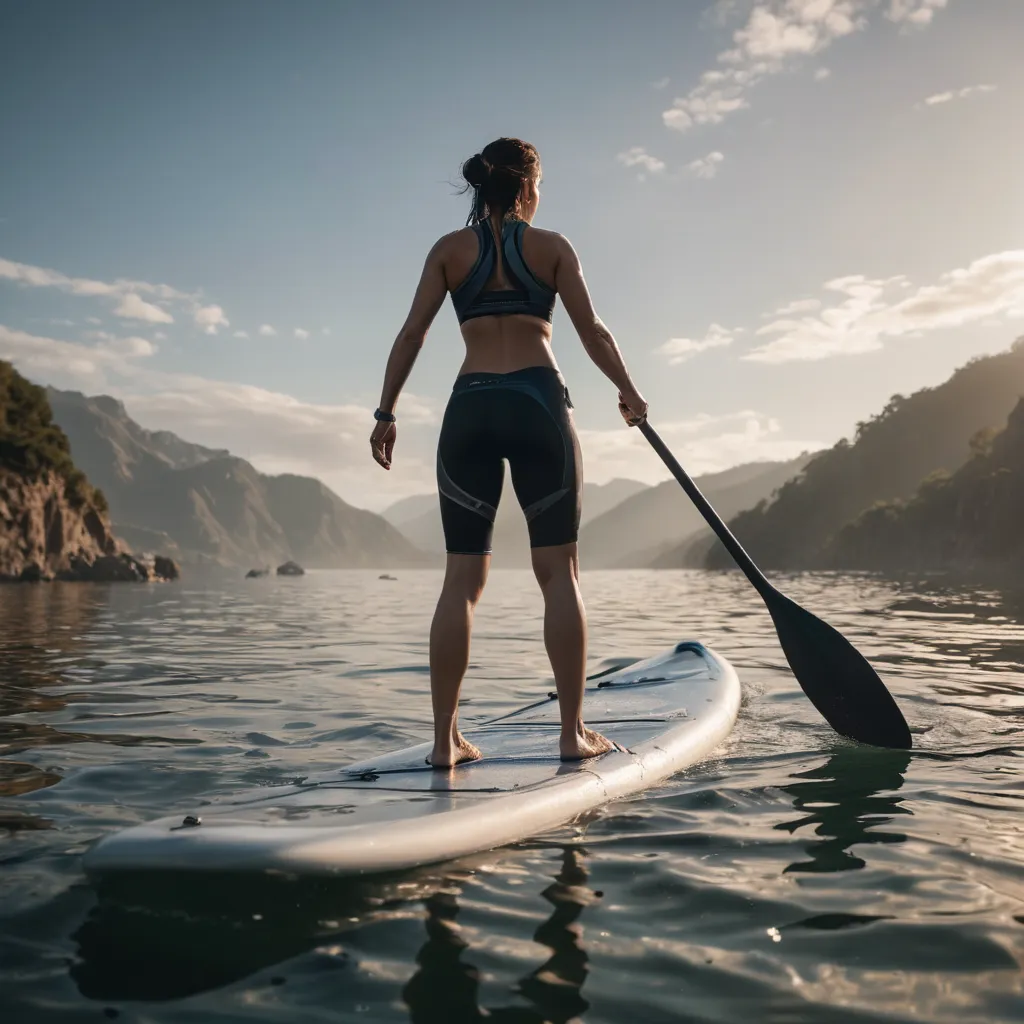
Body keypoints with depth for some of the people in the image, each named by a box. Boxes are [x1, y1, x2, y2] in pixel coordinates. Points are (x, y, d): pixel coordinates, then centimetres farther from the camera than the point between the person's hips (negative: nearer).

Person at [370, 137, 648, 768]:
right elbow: (592, 331, 4)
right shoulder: (550, 245, 8)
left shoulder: (450, 249, 12)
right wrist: (628, 391, 18)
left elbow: (412, 334, 5)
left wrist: (386, 413, 8)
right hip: (538, 404, -2)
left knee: (462, 577, 4)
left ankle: (445, 739, 3)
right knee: (559, 571, 3)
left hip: (469, 409, 2)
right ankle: (573, 734, 4)